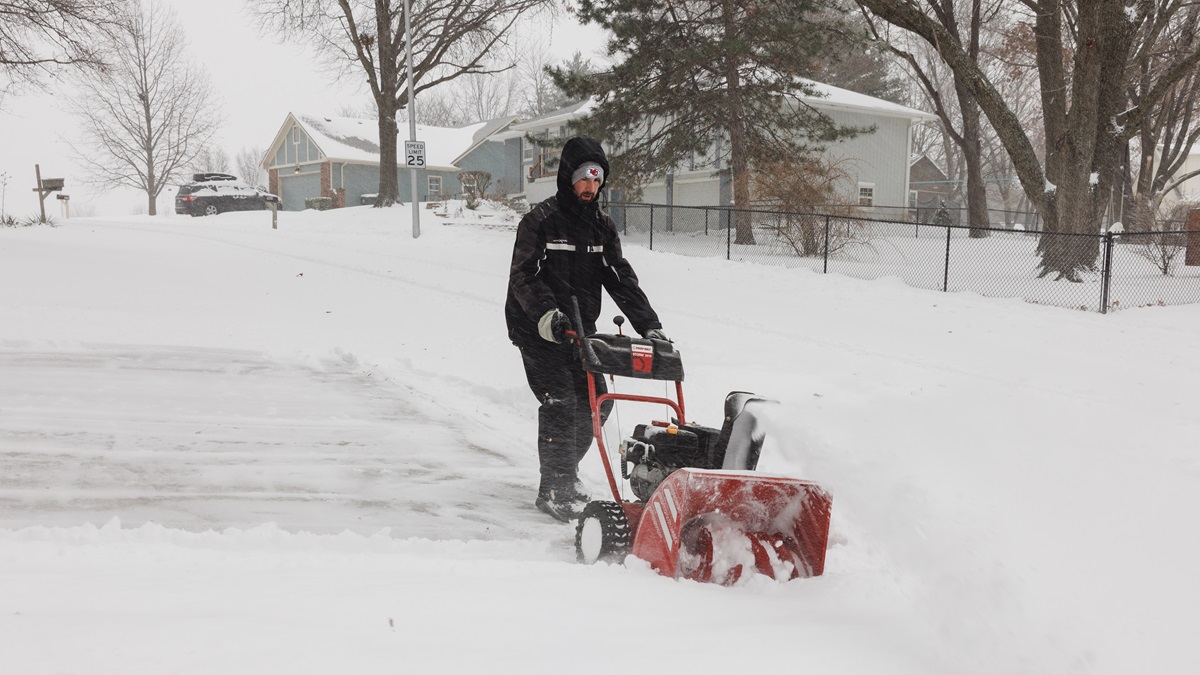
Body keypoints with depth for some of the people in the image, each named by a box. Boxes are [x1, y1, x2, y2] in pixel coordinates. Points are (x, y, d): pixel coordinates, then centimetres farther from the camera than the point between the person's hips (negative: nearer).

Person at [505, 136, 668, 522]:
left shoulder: (602, 228, 10)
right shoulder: (540, 222, -9)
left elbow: (622, 280, 5)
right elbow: (523, 277, -17)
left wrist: (650, 327, -6)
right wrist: (546, 313, -35)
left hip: (581, 331, 6)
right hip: (540, 332, -6)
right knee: (560, 403, -15)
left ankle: (566, 470, 26)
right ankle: (554, 490, -6)